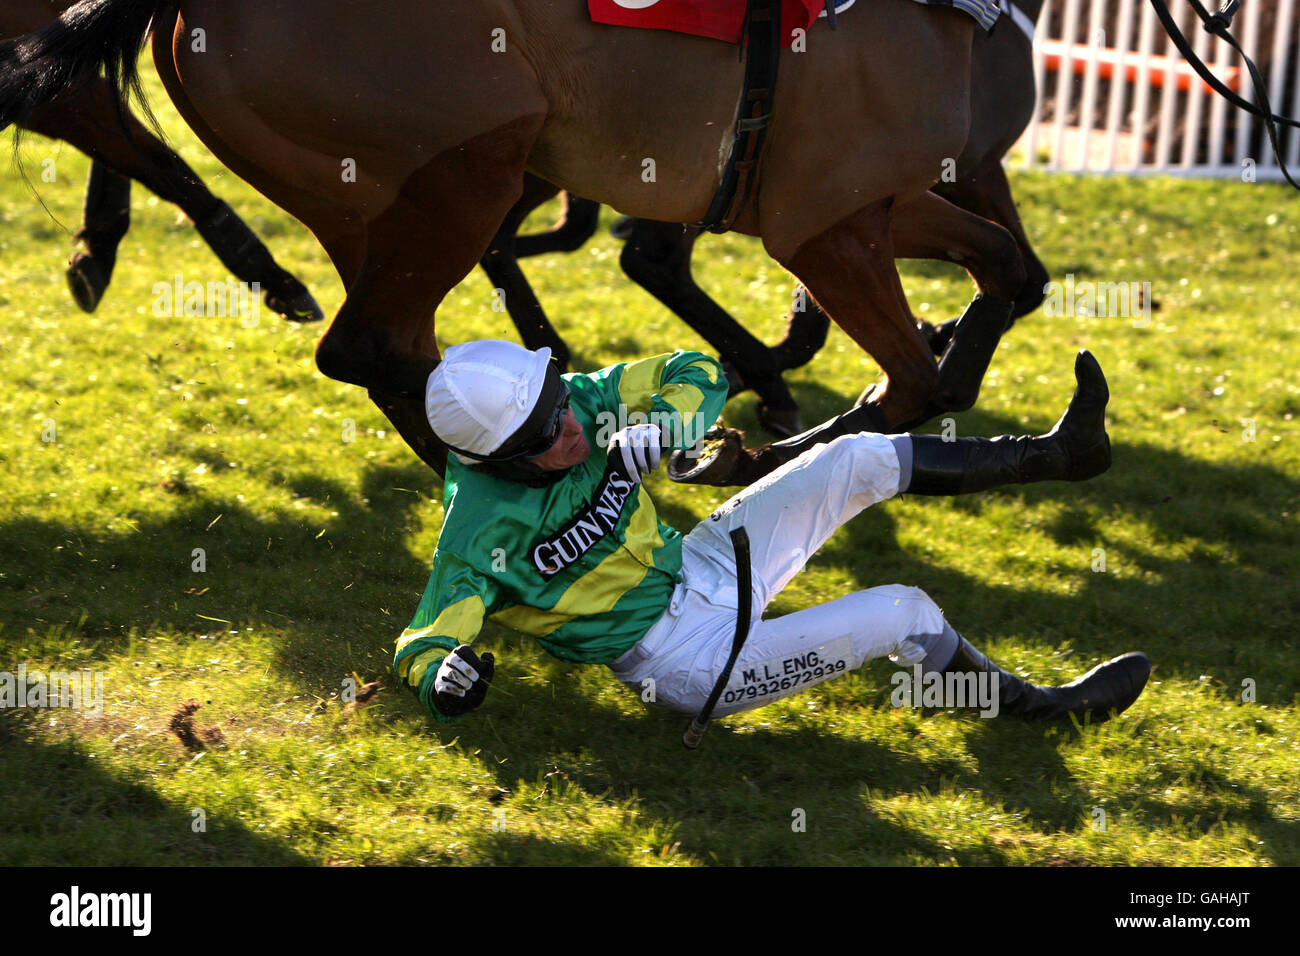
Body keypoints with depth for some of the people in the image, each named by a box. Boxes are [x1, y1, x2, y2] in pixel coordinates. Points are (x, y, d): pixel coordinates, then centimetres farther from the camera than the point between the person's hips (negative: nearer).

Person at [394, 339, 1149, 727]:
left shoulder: (579, 403, -10)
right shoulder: (484, 531, -27)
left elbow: (700, 374, -2)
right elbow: (423, 641, -24)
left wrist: (659, 428, -23)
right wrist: (445, 677, -48)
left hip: (696, 569, 7)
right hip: (684, 662, -7)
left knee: (857, 460, -2)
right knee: (903, 614, -14)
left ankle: (1056, 453, 11)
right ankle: (1034, 706, 9)